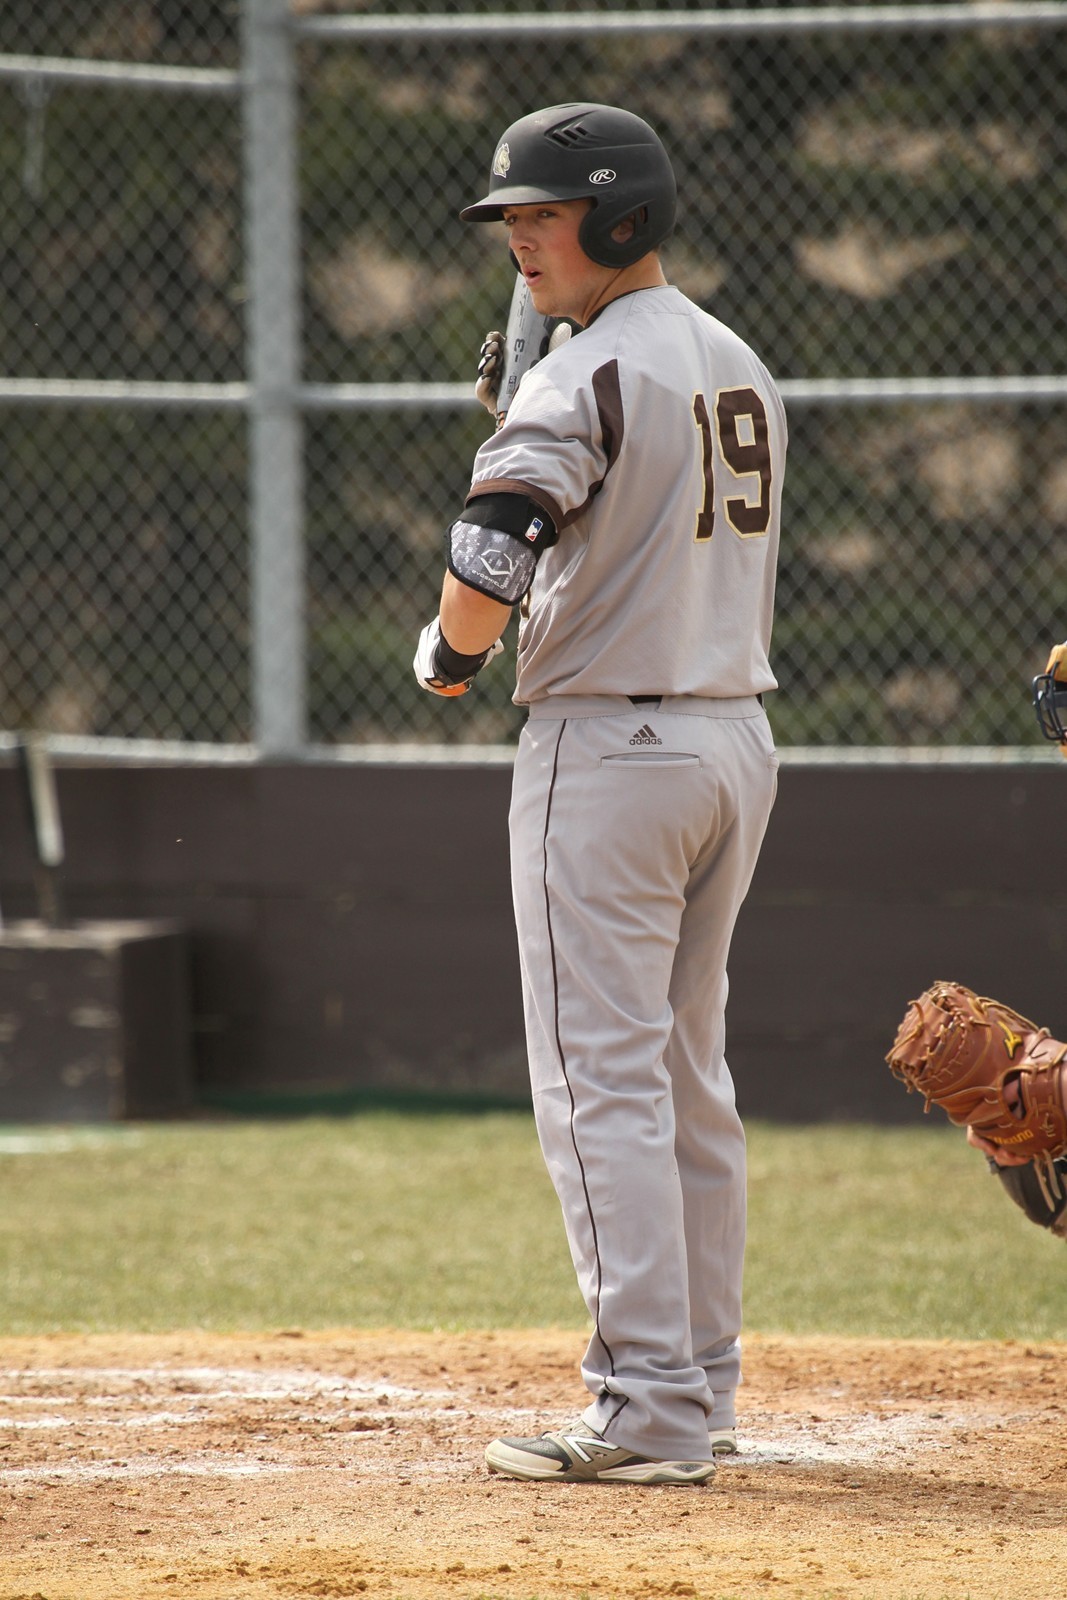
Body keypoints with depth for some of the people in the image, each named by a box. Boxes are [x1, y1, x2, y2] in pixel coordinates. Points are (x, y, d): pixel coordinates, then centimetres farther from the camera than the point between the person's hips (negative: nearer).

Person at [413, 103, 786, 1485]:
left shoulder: (586, 377, -14)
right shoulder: (740, 365, 13)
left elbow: (488, 571, -25)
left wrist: (447, 657, -5)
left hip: (607, 746, -9)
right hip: (737, 737, 9)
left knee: (603, 1086, -8)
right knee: (688, 1078, 16)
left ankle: (649, 1413, -12)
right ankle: (697, 1381, 20)